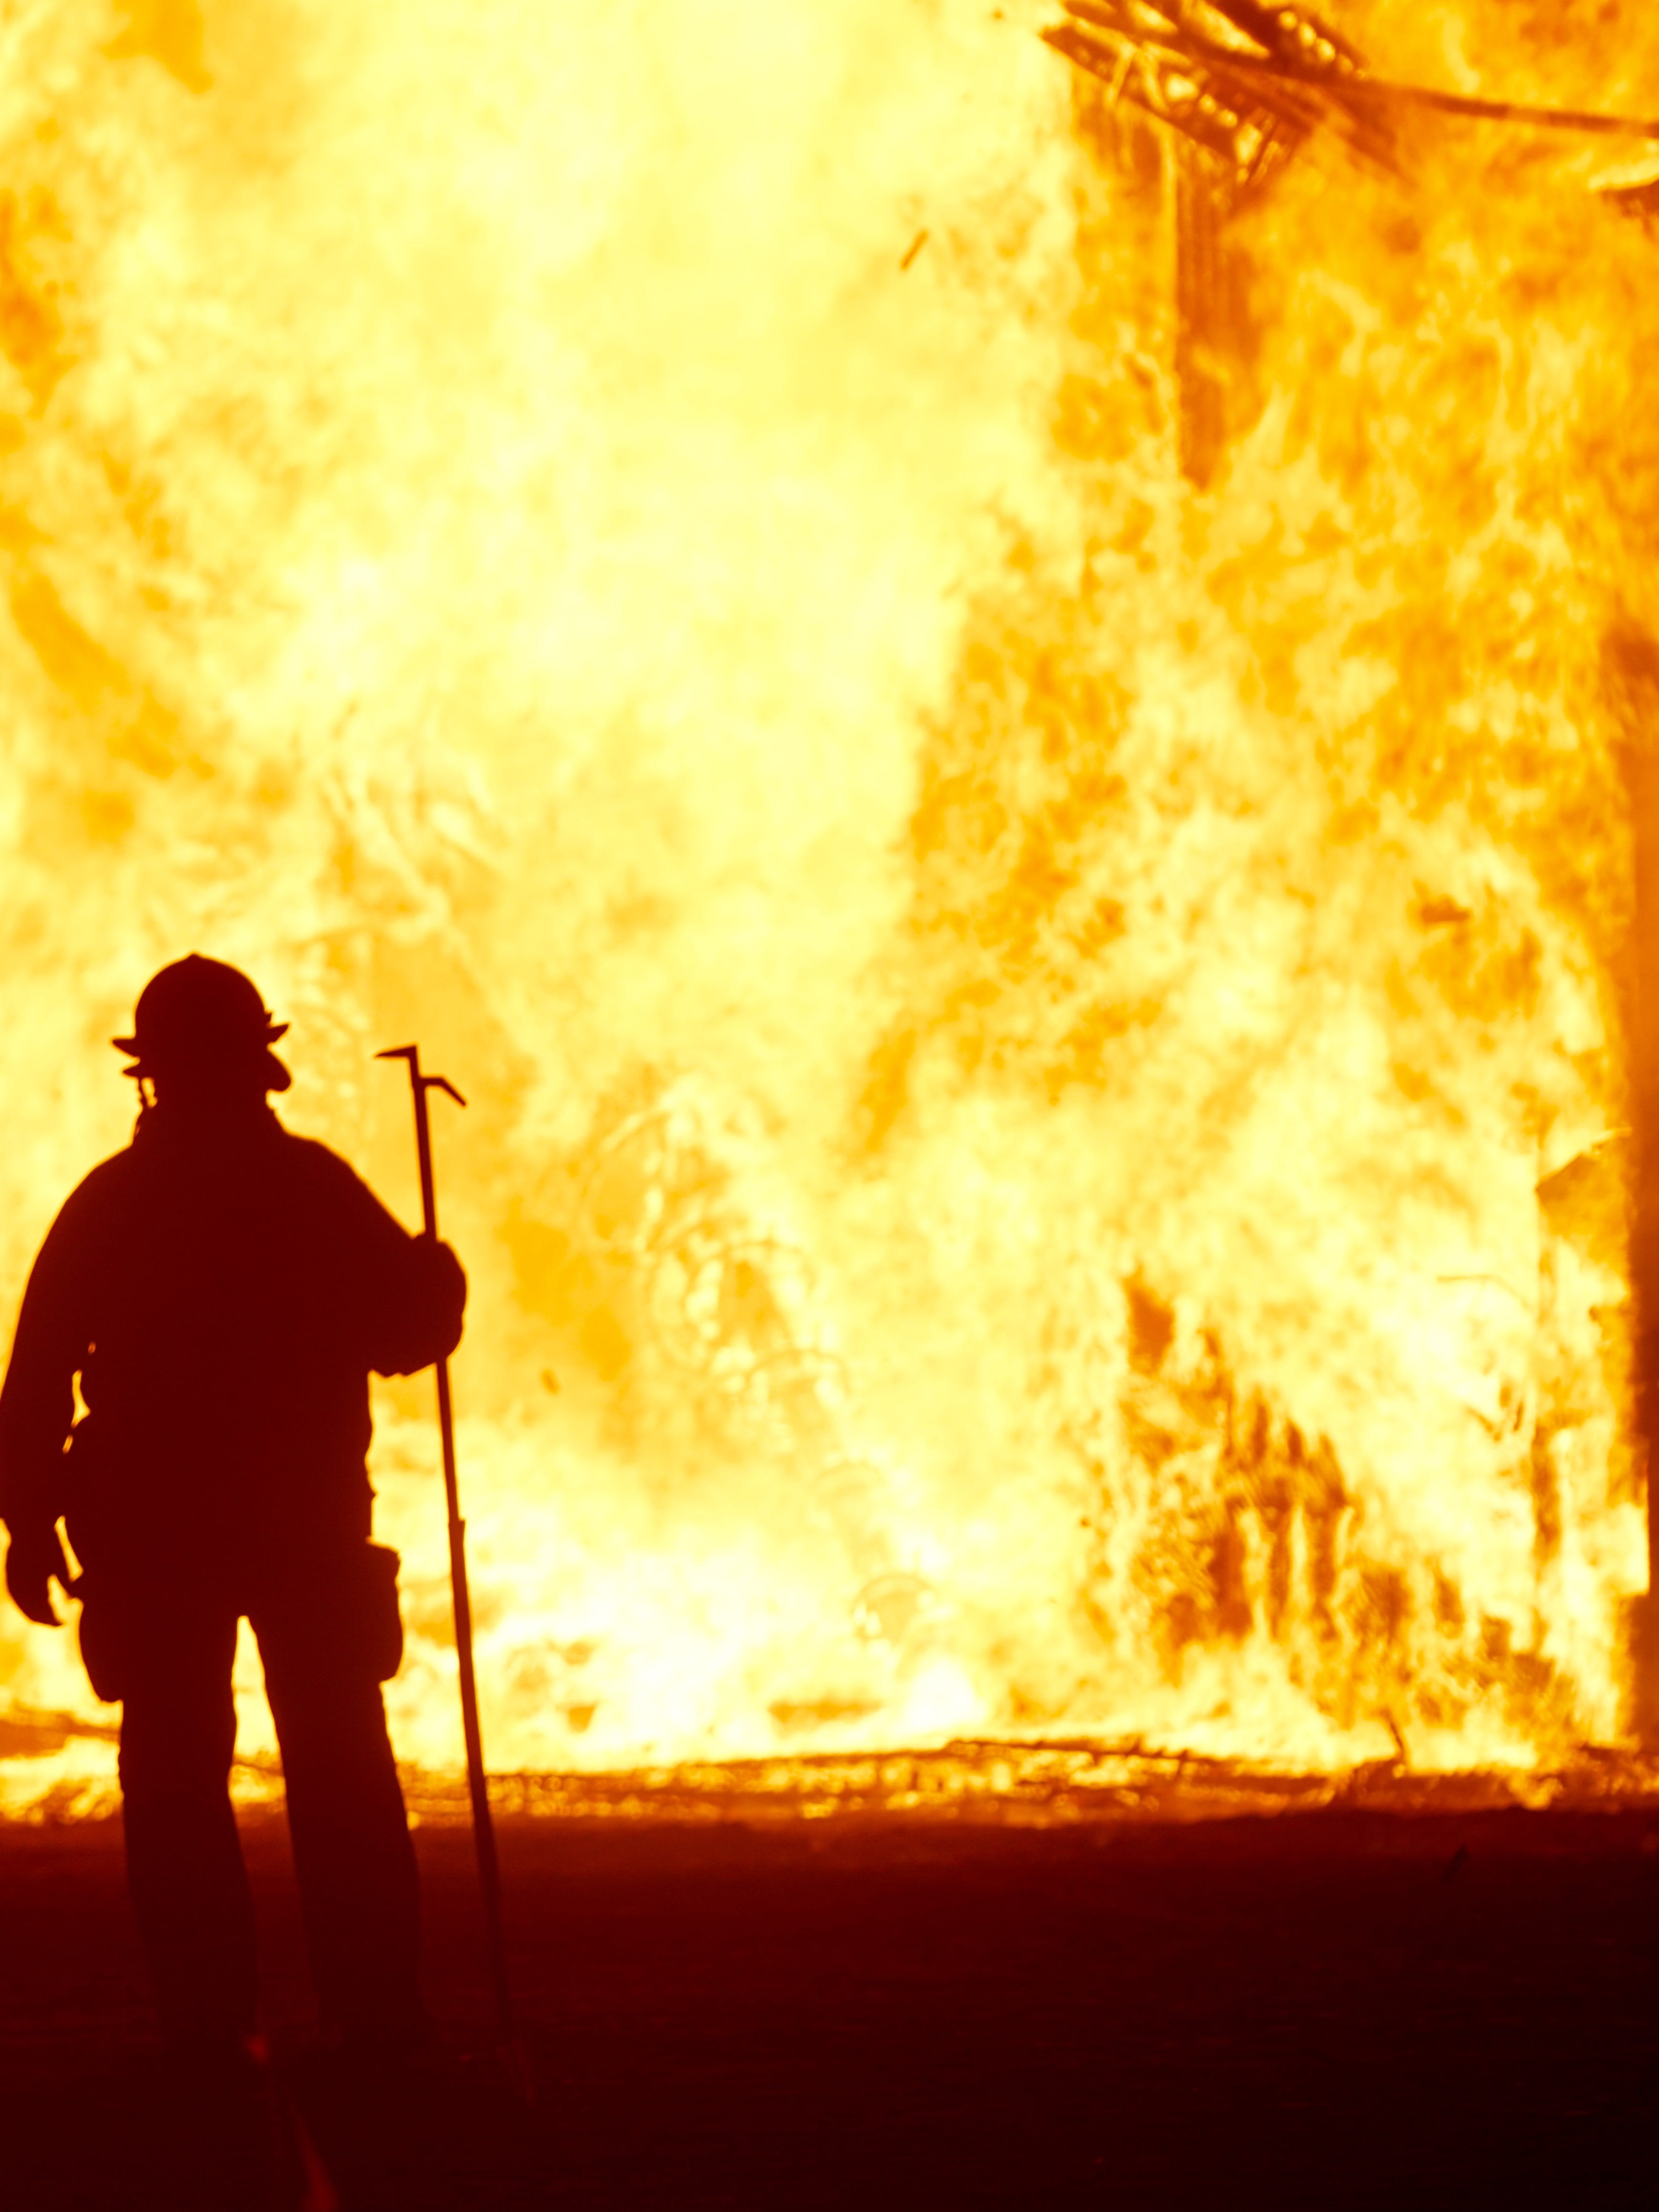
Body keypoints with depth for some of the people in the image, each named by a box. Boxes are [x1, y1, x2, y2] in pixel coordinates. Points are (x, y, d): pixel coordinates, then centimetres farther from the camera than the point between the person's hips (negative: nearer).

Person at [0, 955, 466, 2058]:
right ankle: (377, 2015, 1)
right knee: (341, 1769, 7)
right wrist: (438, 1277, 19)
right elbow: (406, 1334, 0)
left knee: (177, 1776, 3)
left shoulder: (109, 1203, 1)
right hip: (309, 1522, 0)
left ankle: (209, 2016, -6)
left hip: (154, 1531, 0)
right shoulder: (318, 1187, -2)